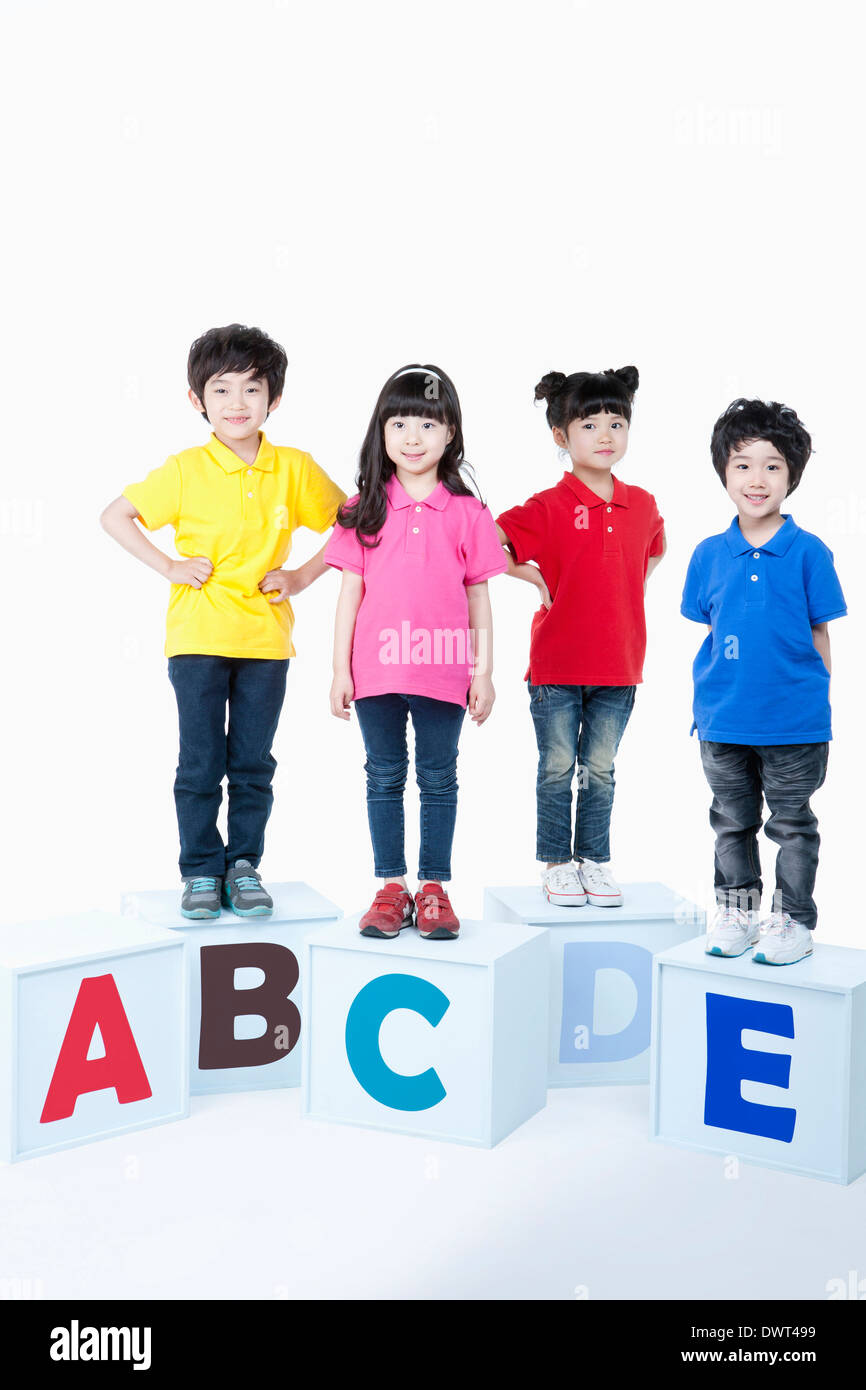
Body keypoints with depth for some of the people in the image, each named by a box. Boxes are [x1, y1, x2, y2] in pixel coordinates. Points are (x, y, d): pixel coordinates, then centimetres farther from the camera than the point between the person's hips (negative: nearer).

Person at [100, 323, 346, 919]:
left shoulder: (295, 468, 1)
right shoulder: (185, 470, -3)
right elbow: (115, 516, 4)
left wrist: (303, 576, 0)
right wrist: (168, 567, -5)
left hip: (266, 639, 1)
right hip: (197, 638, -1)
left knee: (253, 763, 8)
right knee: (200, 764, 4)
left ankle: (245, 865, 22)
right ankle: (201, 871, 17)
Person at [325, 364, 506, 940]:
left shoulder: (467, 512, 1)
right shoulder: (365, 510, 3)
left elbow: (479, 596, 4)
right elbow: (350, 592, 3)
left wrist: (484, 671, 1)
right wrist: (340, 670, 0)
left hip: (443, 670, -1)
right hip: (376, 669, 1)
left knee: (439, 779, 8)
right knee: (385, 778, 10)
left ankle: (434, 887, 20)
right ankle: (391, 886, 21)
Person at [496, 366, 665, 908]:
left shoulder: (642, 505, 5)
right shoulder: (548, 507, -8)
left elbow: (656, 548, 26)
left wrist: (635, 590, 12)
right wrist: (533, 577, -11)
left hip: (619, 663, 3)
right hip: (557, 665, -3)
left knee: (600, 770, 12)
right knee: (557, 768, 8)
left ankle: (596, 859, 25)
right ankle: (557, 862, 20)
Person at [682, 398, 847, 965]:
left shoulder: (808, 552, -6)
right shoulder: (709, 554, 2)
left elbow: (819, 634, 0)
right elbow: (710, 632, 9)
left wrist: (817, 702, 0)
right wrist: (708, 701, 6)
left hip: (793, 722, -3)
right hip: (723, 721, 3)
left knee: (792, 825, 9)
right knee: (733, 822, 16)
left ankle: (793, 919, 23)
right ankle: (735, 912, 31)